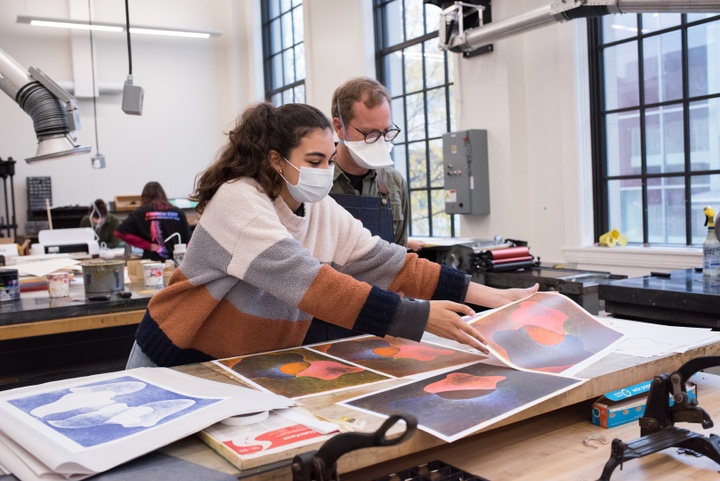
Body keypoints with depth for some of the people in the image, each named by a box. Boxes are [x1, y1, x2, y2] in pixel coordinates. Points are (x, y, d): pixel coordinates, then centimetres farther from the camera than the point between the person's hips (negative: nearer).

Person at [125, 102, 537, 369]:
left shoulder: (324, 211, -5)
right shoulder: (239, 202, -26)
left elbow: (392, 265, -8)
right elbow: (310, 282, -36)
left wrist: (491, 295, -15)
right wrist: (422, 317, -40)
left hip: (256, 369, 6)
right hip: (182, 363, -5)